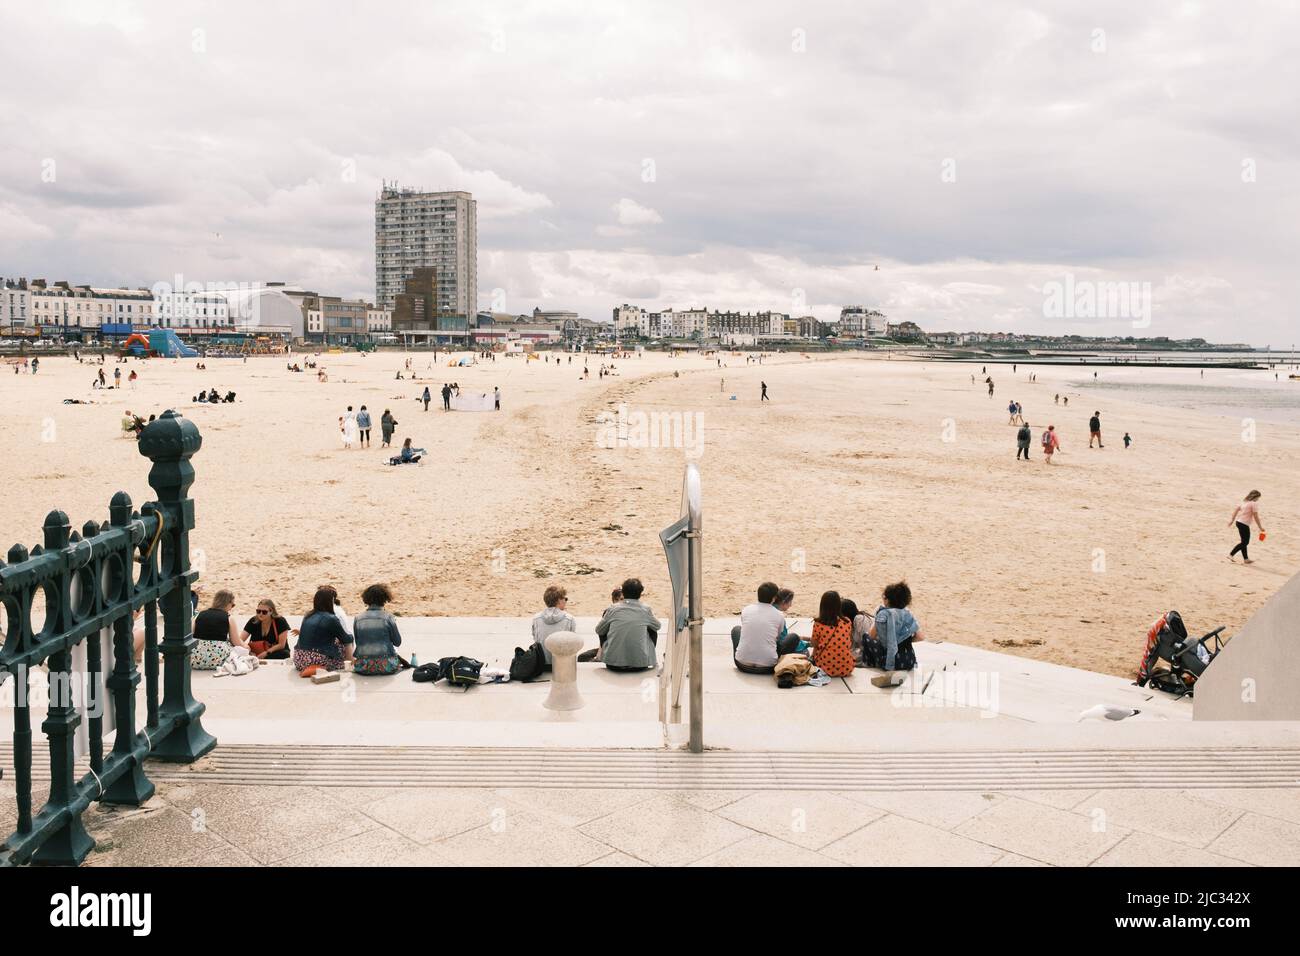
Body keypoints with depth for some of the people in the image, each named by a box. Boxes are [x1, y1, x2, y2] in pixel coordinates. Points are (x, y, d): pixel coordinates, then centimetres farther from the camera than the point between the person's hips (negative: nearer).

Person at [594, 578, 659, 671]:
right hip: (640, 665, 0)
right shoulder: (646, 610, -2)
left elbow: (598, 630, 10)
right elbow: (657, 626, 17)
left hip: (613, 664, 1)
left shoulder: (613, 609, -2)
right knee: (653, 631, 25)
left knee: (603, 631, 27)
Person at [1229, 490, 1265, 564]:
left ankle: (1246, 559, 19)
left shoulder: (1244, 502, 13)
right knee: (1245, 542, -1)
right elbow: (1256, 517, -12)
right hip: (1244, 524, -9)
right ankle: (1231, 554, -5)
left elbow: (1236, 511, 16)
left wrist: (1232, 520, 25)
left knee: (1245, 542, 15)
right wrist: (1260, 528, -5)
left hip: (1238, 522, 9)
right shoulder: (1254, 504, -11)